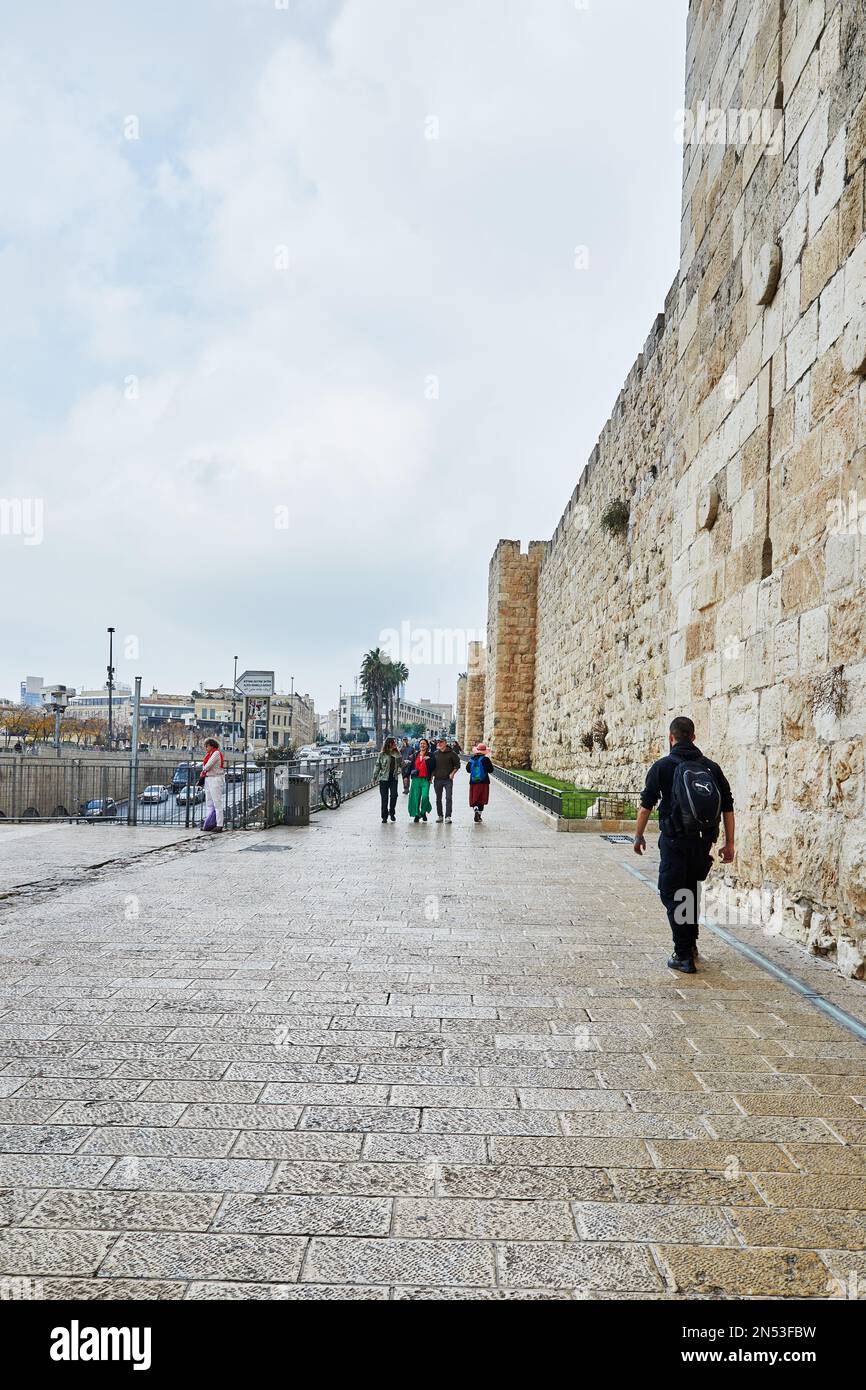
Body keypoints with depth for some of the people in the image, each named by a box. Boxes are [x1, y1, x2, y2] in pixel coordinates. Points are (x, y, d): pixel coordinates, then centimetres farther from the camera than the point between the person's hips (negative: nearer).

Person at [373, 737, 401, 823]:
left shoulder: (397, 753, 7)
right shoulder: (382, 754, -3)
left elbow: (401, 765, 6)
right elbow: (377, 766, 0)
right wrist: (375, 777, -1)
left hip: (394, 778, 2)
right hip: (384, 778, -2)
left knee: (394, 795, -9)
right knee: (384, 798, 1)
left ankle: (392, 812, 14)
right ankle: (384, 817, 11)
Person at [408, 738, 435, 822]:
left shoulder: (430, 756, 4)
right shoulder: (415, 755, 12)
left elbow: (433, 767, 3)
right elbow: (411, 766, 14)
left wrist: (431, 777, -9)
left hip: (425, 779, -3)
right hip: (416, 779, 3)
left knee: (425, 796, -13)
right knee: (416, 797, 2)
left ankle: (423, 812, 10)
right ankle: (417, 814, 12)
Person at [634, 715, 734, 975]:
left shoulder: (663, 766, -5)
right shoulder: (712, 767, 7)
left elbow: (646, 805, -5)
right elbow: (728, 807, 6)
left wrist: (638, 836, 6)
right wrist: (729, 843, 11)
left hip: (674, 840, -5)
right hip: (703, 841, 5)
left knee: (672, 895, 3)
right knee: (691, 890, 23)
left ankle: (684, 956, 1)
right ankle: (691, 942, 35)